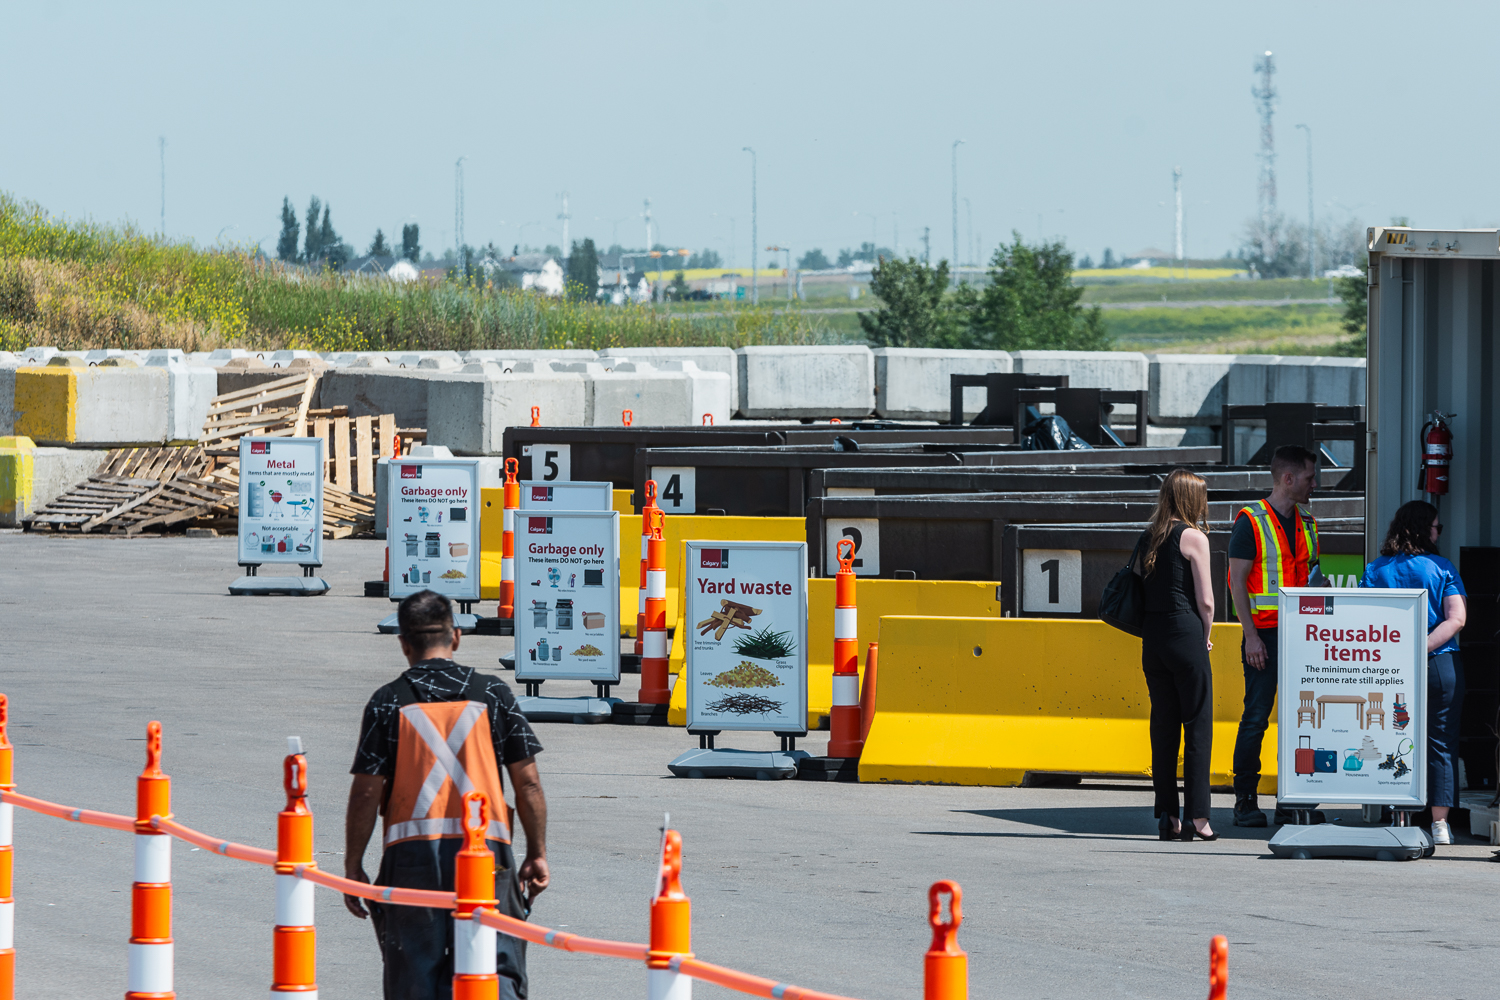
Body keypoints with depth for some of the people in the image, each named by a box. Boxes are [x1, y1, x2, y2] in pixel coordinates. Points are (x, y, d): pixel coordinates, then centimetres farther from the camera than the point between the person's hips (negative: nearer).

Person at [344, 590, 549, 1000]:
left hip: (411, 855, -1)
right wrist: (537, 855, 12)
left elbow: (366, 793, -2)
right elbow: (528, 784, 4)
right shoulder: (493, 694, 4)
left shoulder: (387, 702, 0)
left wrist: (353, 866, 6)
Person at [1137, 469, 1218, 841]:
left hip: (1152, 638, 6)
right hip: (1185, 635, -6)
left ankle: (1166, 816, 8)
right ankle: (1196, 816, -6)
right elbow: (1205, 600, -9)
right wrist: (1206, 637, 8)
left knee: (1163, 727, 9)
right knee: (1198, 725, -2)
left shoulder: (1148, 538, 12)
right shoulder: (1193, 537, -6)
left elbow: (1137, 588, 14)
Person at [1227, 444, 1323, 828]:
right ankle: (1245, 802, -1)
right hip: (1265, 634, -6)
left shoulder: (1306, 524, 16)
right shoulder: (1251, 522, -4)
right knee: (1256, 717, -6)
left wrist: (1319, 584, 1)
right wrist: (1251, 636, -15)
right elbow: (1238, 581, -8)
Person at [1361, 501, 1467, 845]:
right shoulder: (1442, 568, 0)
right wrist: (1423, 648, -13)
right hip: (1442, 666, -1)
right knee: (1441, 744, 4)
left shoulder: (1375, 570, 3)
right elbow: (1457, 618, -10)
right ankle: (1440, 825, 1)